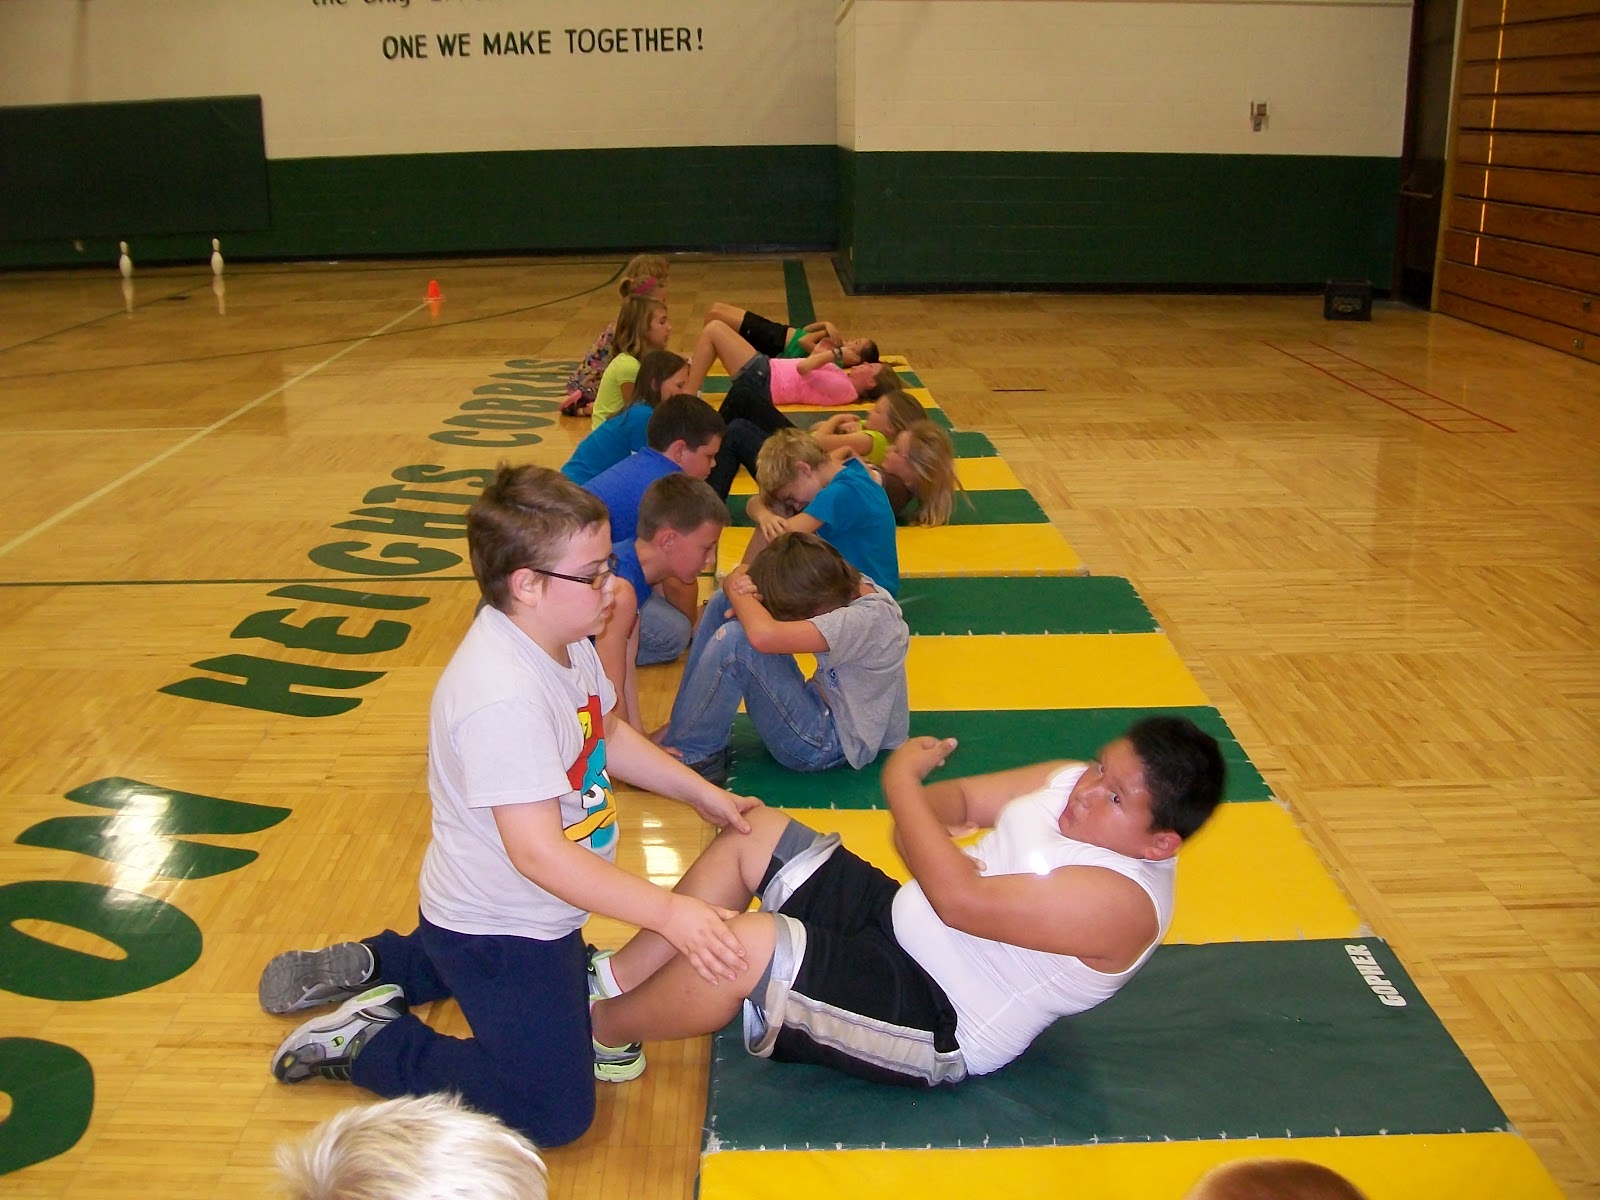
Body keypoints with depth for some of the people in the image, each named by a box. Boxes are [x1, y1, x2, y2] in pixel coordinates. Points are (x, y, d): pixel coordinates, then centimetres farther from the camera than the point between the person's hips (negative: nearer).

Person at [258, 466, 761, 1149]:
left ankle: (369, 966, 34)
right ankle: (364, 1043, 6)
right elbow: (539, 852, -37)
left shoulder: (564, 641, -5)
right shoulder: (503, 700, -36)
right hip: (496, 931, -10)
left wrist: (701, 794, 8)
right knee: (554, 1114, -5)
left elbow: (608, 734, 13)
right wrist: (668, 914, -36)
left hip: (539, 916, 10)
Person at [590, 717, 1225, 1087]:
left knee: (746, 945, -29)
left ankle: (599, 1027, -3)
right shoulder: (1071, 782, 1)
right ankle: (620, 975, 11)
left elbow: (960, 899, -32)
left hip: (935, 1026, -10)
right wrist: (919, 822, -16)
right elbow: (957, 797, 9)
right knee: (752, 831, 4)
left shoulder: (1121, 902, -26)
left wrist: (901, 782, -22)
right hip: (897, 918, 10)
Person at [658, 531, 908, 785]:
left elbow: (764, 635, -39)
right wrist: (745, 601, -19)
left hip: (830, 745, -9)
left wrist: (736, 589, -19)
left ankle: (689, 752, -8)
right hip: (824, 707, 9)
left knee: (734, 641, -27)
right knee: (726, 603, 2)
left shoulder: (867, 620, -29)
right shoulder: (847, 587, -6)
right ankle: (685, 725, 4)